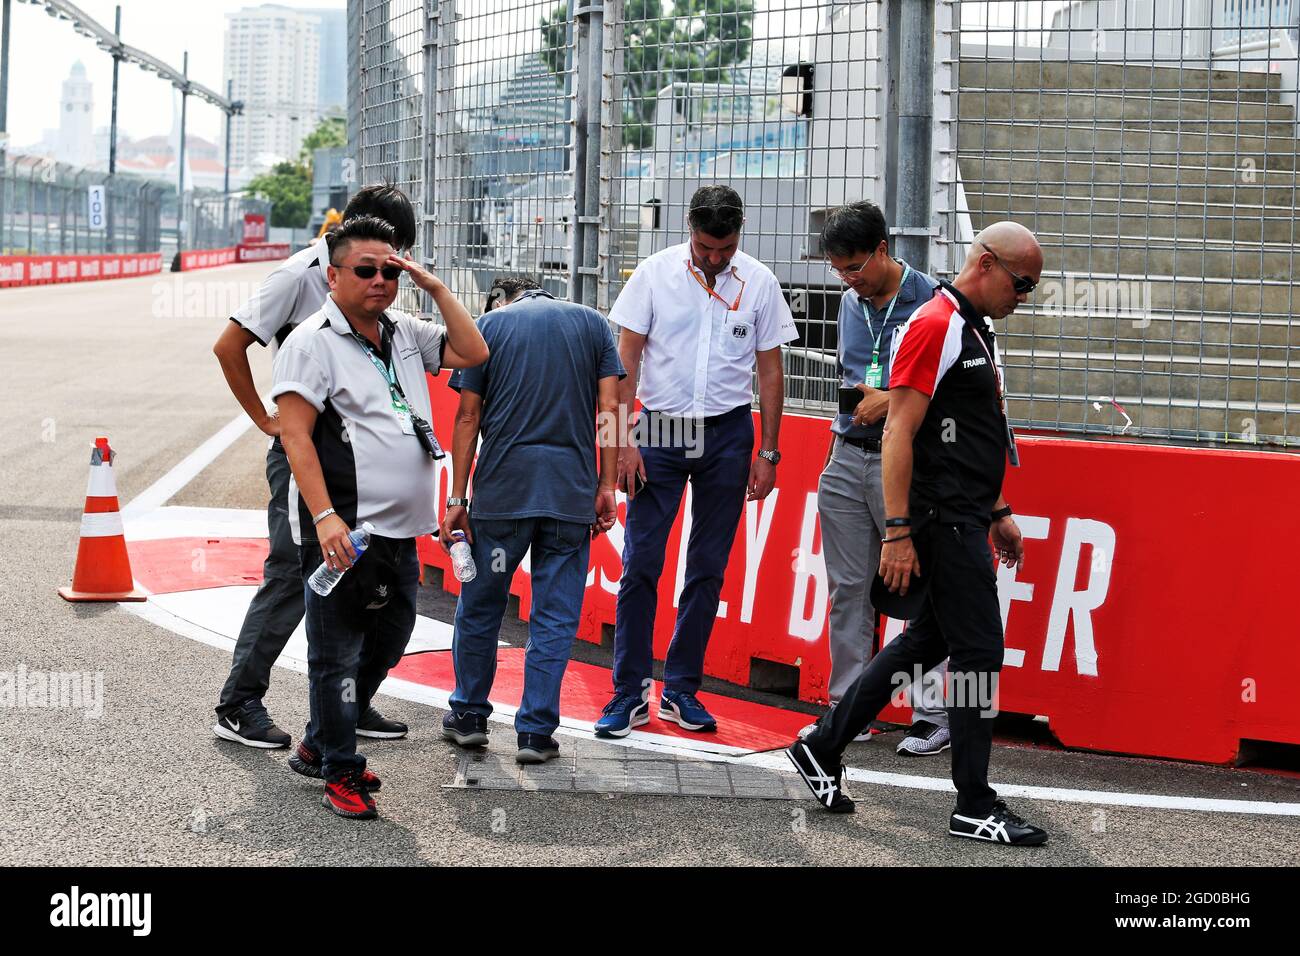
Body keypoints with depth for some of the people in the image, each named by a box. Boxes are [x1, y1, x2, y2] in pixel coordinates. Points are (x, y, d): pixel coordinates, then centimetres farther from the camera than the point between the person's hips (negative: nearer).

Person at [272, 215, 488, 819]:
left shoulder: (405, 335, 14)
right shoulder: (313, 342, -8)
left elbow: (473, 352, 13)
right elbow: (294, 436, -14)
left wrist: (435, 287, 4)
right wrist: (324, 516, -23)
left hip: (400, 529, 8)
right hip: (342, 531, -8)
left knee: (388, 643, 17)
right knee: (338, 653, 0)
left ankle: (317, 747, 30)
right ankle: (341, 772, 11)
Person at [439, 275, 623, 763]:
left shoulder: (488, 326, 7)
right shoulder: (592, 323, 12)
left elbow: (468, 417, 2)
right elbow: (609, 409, 3)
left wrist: (457, 498, 3)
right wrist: (606, 488, 4)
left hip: (502, 487, -1)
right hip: (572, 493, 1)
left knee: (480, 604, 15)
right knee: (555, 616, 6)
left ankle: (469, 715, 25)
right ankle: (536, 732, 6)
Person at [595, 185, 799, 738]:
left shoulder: (758, 282, 1)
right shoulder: (655, 273, -4)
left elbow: (769, 372, 7)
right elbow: (625, 361, -2)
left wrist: (767, 453, 4)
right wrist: (624, 439, -9)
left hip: (727, 433, 2)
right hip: (660, 428, -2)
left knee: (708, 568, 5)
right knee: (640, 562, -6)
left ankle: (681, 690, 15)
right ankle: (630, 693, 1)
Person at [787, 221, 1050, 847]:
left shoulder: (975, 331, 18)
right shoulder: (935, 327, -14)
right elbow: (899, 434, -18)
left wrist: (998, 513, 25)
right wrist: (897, 533, -22)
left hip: (965, 520, 10)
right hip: (942, 521, -10)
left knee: (927, 641, 14)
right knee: (978, 649, -6)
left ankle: (822, 748, 22)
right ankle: (974, 807, 2)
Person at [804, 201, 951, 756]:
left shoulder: (931, 301, -8)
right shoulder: (851, 303, 14)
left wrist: (891, 400, -16)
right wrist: (854, 397, 14)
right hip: (847, 458, 7)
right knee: (849, 590, 9)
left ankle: (932, 715, 3)